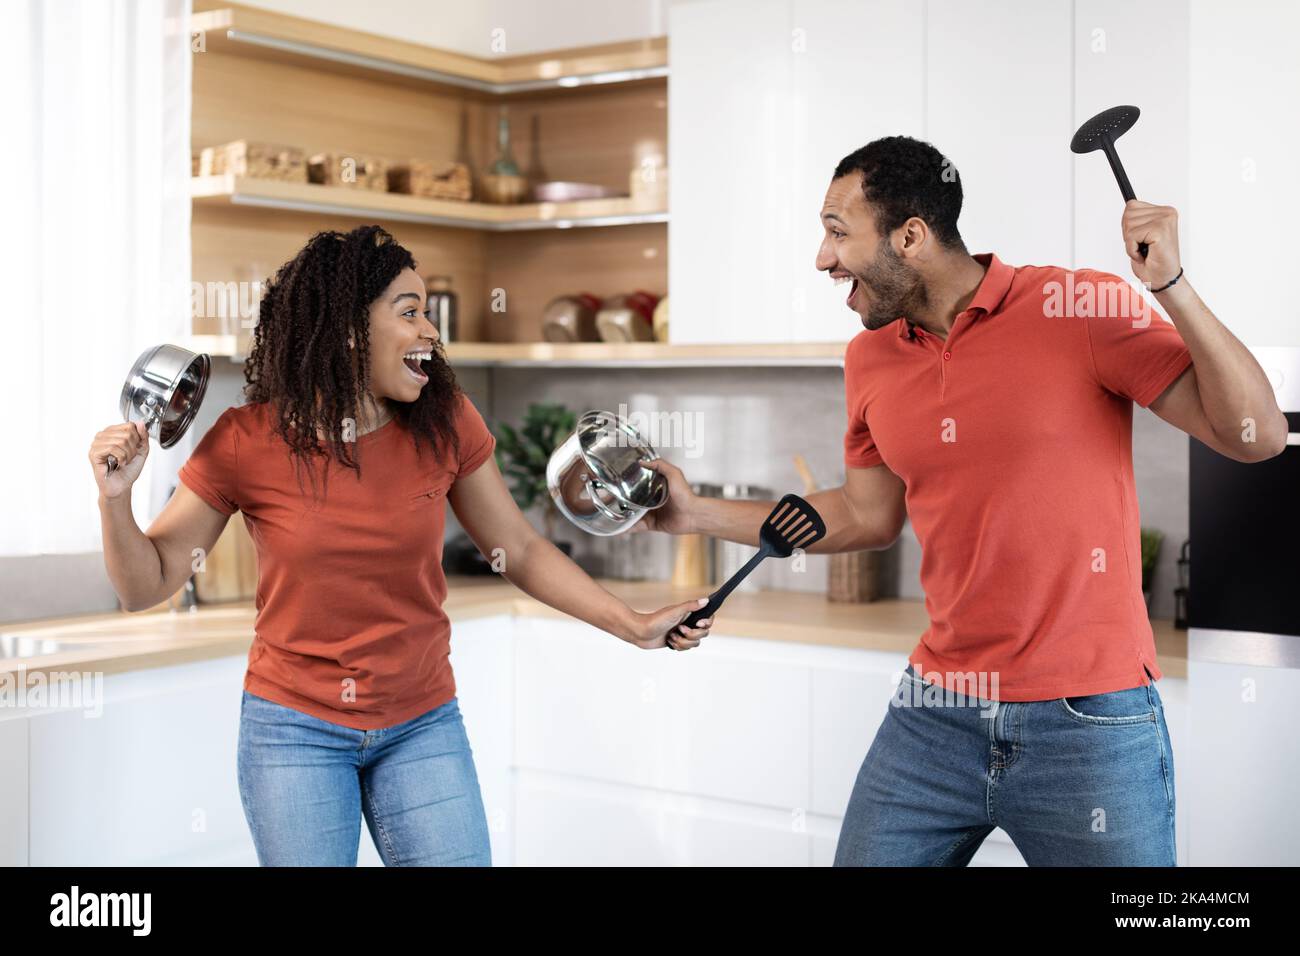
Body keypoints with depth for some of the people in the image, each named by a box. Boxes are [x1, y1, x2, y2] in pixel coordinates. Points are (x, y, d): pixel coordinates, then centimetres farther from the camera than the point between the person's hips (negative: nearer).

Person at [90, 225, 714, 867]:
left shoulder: (444, 422, -7)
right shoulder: (246, 442, -12)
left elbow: (520, 550, 3)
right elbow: (146, 586, -4)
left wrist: (635, 626, -2)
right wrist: (115, 497, -22)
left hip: (422, 724, 2)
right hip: (295, 727, -2)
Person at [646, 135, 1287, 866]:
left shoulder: (1084, 308, -11)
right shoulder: (871, 360, 6)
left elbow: (1255, 436, -13)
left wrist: (1172, 286, -24)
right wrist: (698, 513, 14)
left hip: (1087, 722, -4)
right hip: (936, 716, 5)